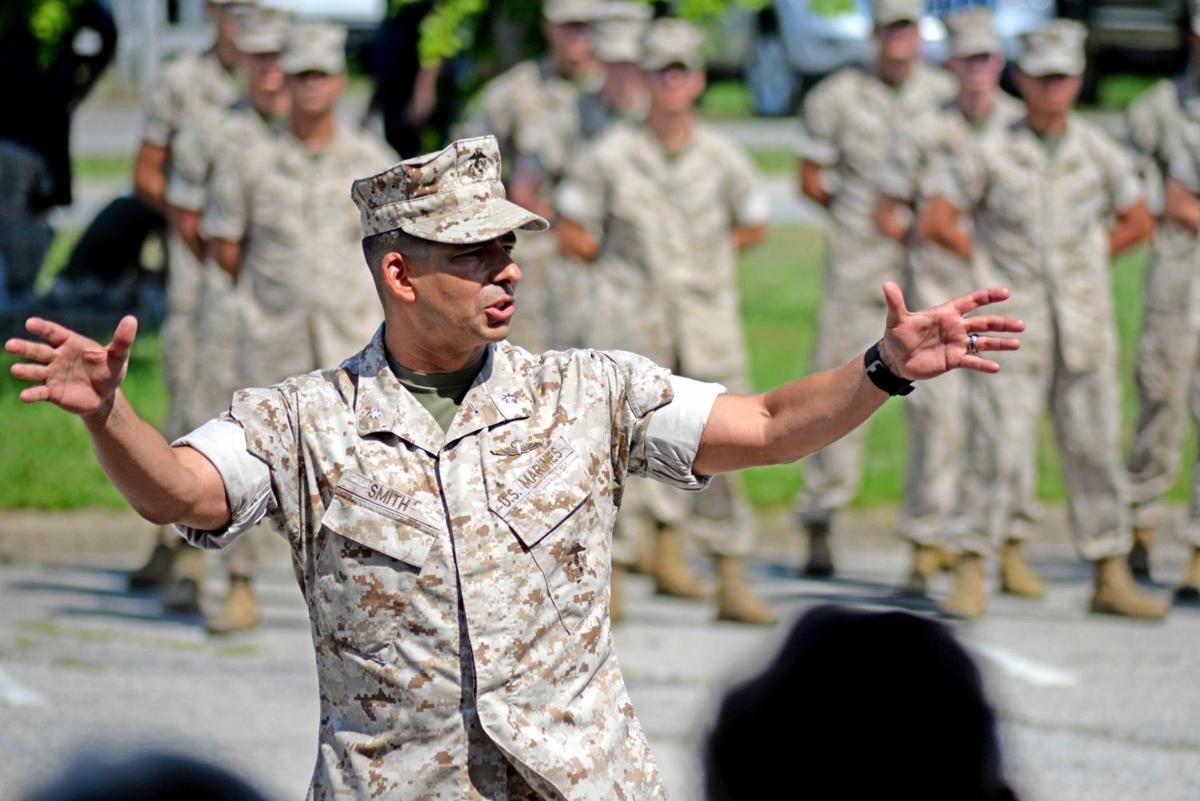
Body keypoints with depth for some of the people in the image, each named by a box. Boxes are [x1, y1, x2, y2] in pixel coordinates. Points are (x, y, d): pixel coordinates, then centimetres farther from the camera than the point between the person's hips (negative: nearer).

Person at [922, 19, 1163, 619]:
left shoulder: (1098, 153, 3)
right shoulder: (993, 154, -3)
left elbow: (1138, 223, 17)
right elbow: (936, 221, 3)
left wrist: (1088, 260, 9)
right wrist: (987, 265, 2)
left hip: (1085, 325, 3)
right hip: (1015, 322, -3)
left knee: (1095, 451, 5)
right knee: (1005, 452, -10)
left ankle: (1111, 581, 11)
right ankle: (972, 575, -1)